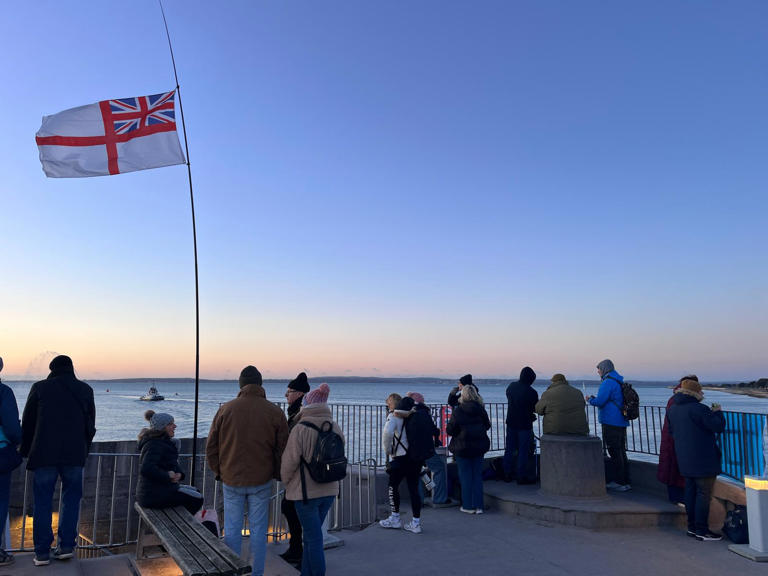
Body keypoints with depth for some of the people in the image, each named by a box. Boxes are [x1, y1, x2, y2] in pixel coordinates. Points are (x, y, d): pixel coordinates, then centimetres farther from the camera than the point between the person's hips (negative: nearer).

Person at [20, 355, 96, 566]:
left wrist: (27, 451, 16)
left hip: (44, 454, -1)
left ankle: (42, 552, 9)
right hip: (74, 454, 1)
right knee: (71, 499, 12)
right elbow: (91, 425, 9)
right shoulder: (85, 390, 6)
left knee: (42, 502, 7)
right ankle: (66, 546, 11)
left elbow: (27, 422, 5)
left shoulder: (39, 388, 1)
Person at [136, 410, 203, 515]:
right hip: (155, 494, -11)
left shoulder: (164, 442, 13)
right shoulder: (154, 445, -20)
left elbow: (173, 465, 16)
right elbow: (146, 469, -34)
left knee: (194, 492, 21)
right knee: (197, 499, -6)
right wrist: (167, 476, -23)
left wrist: (178, 474, -6)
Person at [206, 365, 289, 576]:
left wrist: (219, 472, 14)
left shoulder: (225, 409, -4)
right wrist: (276, 474, 12)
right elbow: (283, 449, -2)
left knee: (232, 530, 12)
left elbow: (211, 447, 1)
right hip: (262, 481, 0)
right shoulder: (275, 412, -6)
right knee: (258, 530, 10)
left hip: (231, 481, 1)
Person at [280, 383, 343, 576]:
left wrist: (286, 482, 6)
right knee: (311, 536, 20)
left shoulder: (300, 430, -17)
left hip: (306, 492, -6)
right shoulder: (335, 428, 0)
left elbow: (289, 462, -13)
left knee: (313, 539, 4)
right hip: (329, 490, 6)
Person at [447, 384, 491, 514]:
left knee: (465, 476, 7)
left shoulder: (458, 411, -14)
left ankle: (468, 506, 12)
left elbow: (450, 431, -12)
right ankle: (478, 506, 14)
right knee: (477, 475, 12)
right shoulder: (481, 409, -3)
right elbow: (487, 425, 8)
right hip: (479, 447, 3)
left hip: (462, 447, -3)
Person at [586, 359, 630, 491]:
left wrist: (590, 399, 0)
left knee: (615, 453, -2)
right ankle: (626, 482, 21)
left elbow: (600, 401, -20)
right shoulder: (619, 381, 15)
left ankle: (619, 483, 3)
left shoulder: (608, 382, -15)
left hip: (611, 423, -9)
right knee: (621, 452, 15)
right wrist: (594, 399, 18)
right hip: (622, 422, 9)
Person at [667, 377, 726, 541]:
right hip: (702, 460, -8)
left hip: (684, 459, 8)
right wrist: (717, 412, 4)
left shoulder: (672, 409, 8)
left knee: (690, 491, 15)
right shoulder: (698, 409, -19)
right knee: (704, 493, -1)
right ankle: (702, 530, 3)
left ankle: (692, 527, 22)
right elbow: (718, 426, -14)